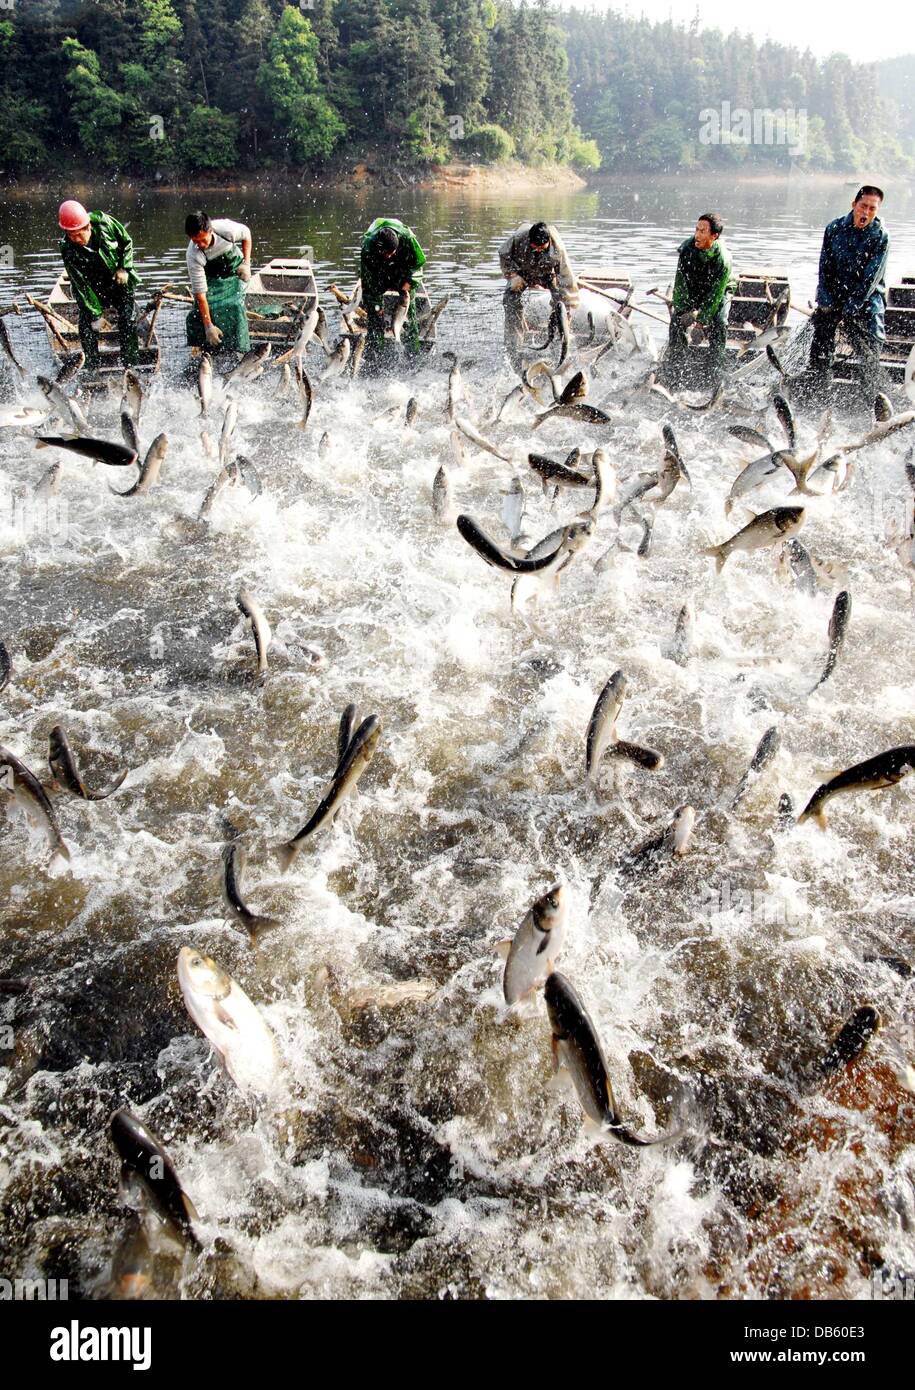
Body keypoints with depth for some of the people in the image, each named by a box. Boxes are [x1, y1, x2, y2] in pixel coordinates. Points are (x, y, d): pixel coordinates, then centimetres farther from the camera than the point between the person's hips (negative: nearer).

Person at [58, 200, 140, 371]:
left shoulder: (103, 222, -23)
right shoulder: (68, 250, -25)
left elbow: (127, 242, -4)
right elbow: (81, 285, -22)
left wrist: (124, 268, -15)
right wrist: (96, 314, -23)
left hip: (120, 281, 1)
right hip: (93, 288, 0)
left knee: (127, 322, -8)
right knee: (87, 326, -6)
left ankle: (131, 367, 3)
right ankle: (93, 369, 8)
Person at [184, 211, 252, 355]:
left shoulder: (226, 228, -33)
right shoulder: (193, 255, -34)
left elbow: (246, 234, -7)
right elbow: (200, 293, -33)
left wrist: (246, 263, -12)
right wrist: (208, 327, -37)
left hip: (235, 269, 0)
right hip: (211, 276, 0)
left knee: (234, 306, -21)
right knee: (200, 310, -17)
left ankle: (238, 349, -12)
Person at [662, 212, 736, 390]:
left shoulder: (723, 258, -33)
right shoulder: (687, 248, -25)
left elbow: (716, 294, -29)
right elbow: (680, 284, -20)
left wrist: (701, 320, -31)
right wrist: (683, 312, -26)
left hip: (718, 291, -3)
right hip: (691, 290, 3)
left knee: (718, 324, -22)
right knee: (678, 321, -15)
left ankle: (715, 380, -14)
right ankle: (673, 379, -12)